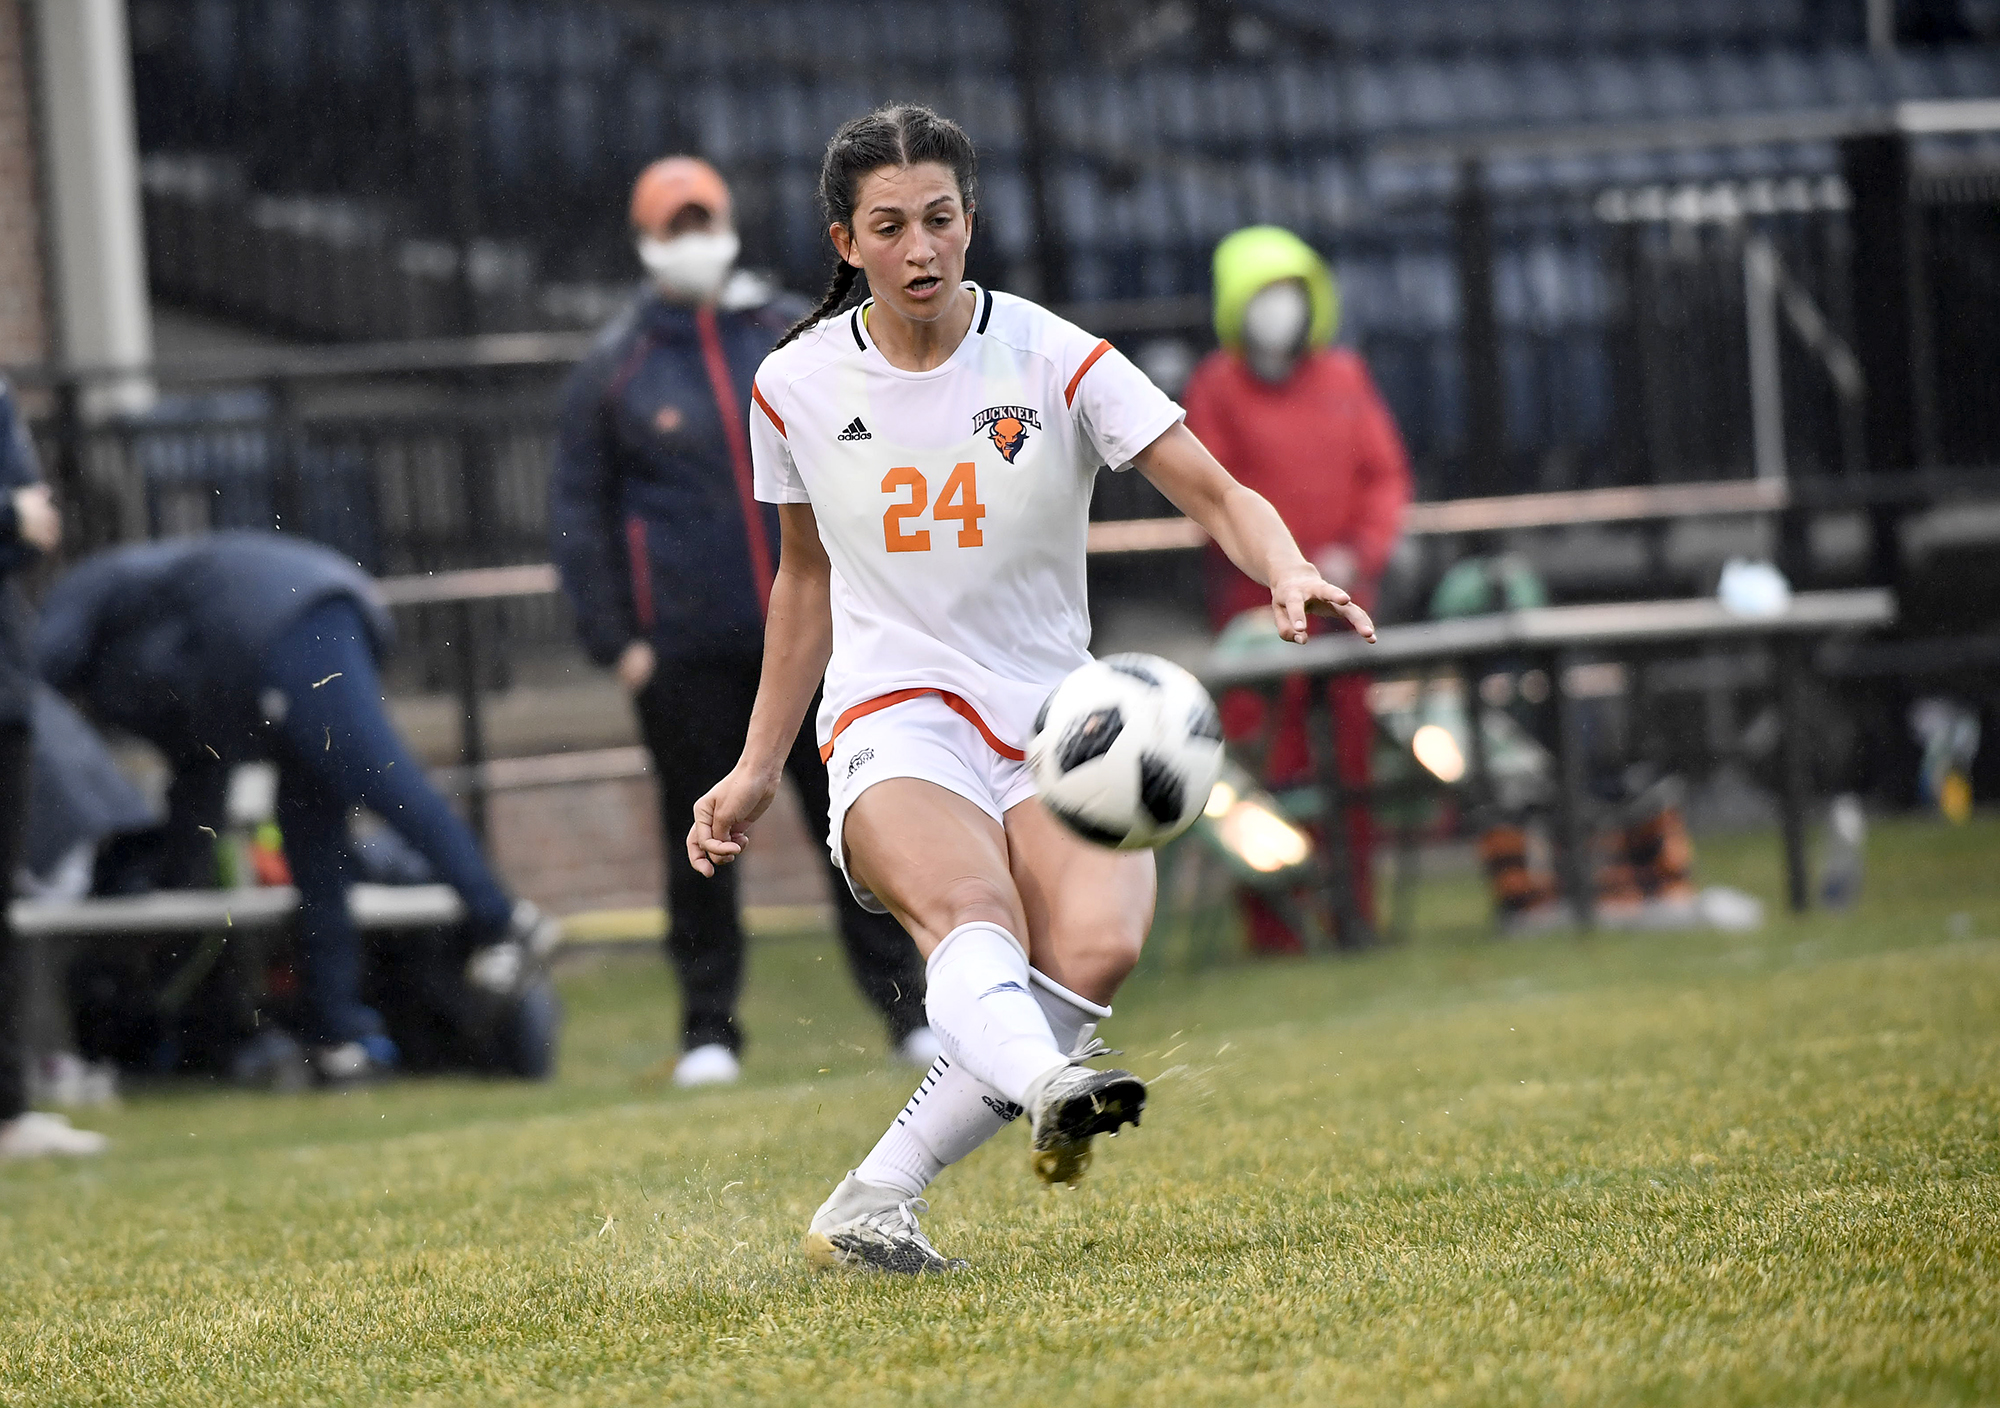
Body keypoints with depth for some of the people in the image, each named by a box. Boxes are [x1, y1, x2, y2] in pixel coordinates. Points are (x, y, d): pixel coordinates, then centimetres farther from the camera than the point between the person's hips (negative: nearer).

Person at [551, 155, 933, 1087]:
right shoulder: (614, 371, 5)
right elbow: (579, 513, 6)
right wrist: (615, 641, -2)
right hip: (687, 652, -1)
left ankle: (905, 1009, 4)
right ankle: (708, 1029, 9)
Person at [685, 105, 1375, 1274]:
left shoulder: (1055, 361, -2)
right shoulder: (798, 386, 5)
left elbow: (1219, 494, -8)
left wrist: (1288, 572, -30)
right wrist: (758, 769, 20)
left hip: (1053, 726, 0)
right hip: (896, 723, 0)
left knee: (1098, 947, -29)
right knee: (971, 909, -35)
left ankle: (872, 1207, -23)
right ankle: (1047, 1086, -67)